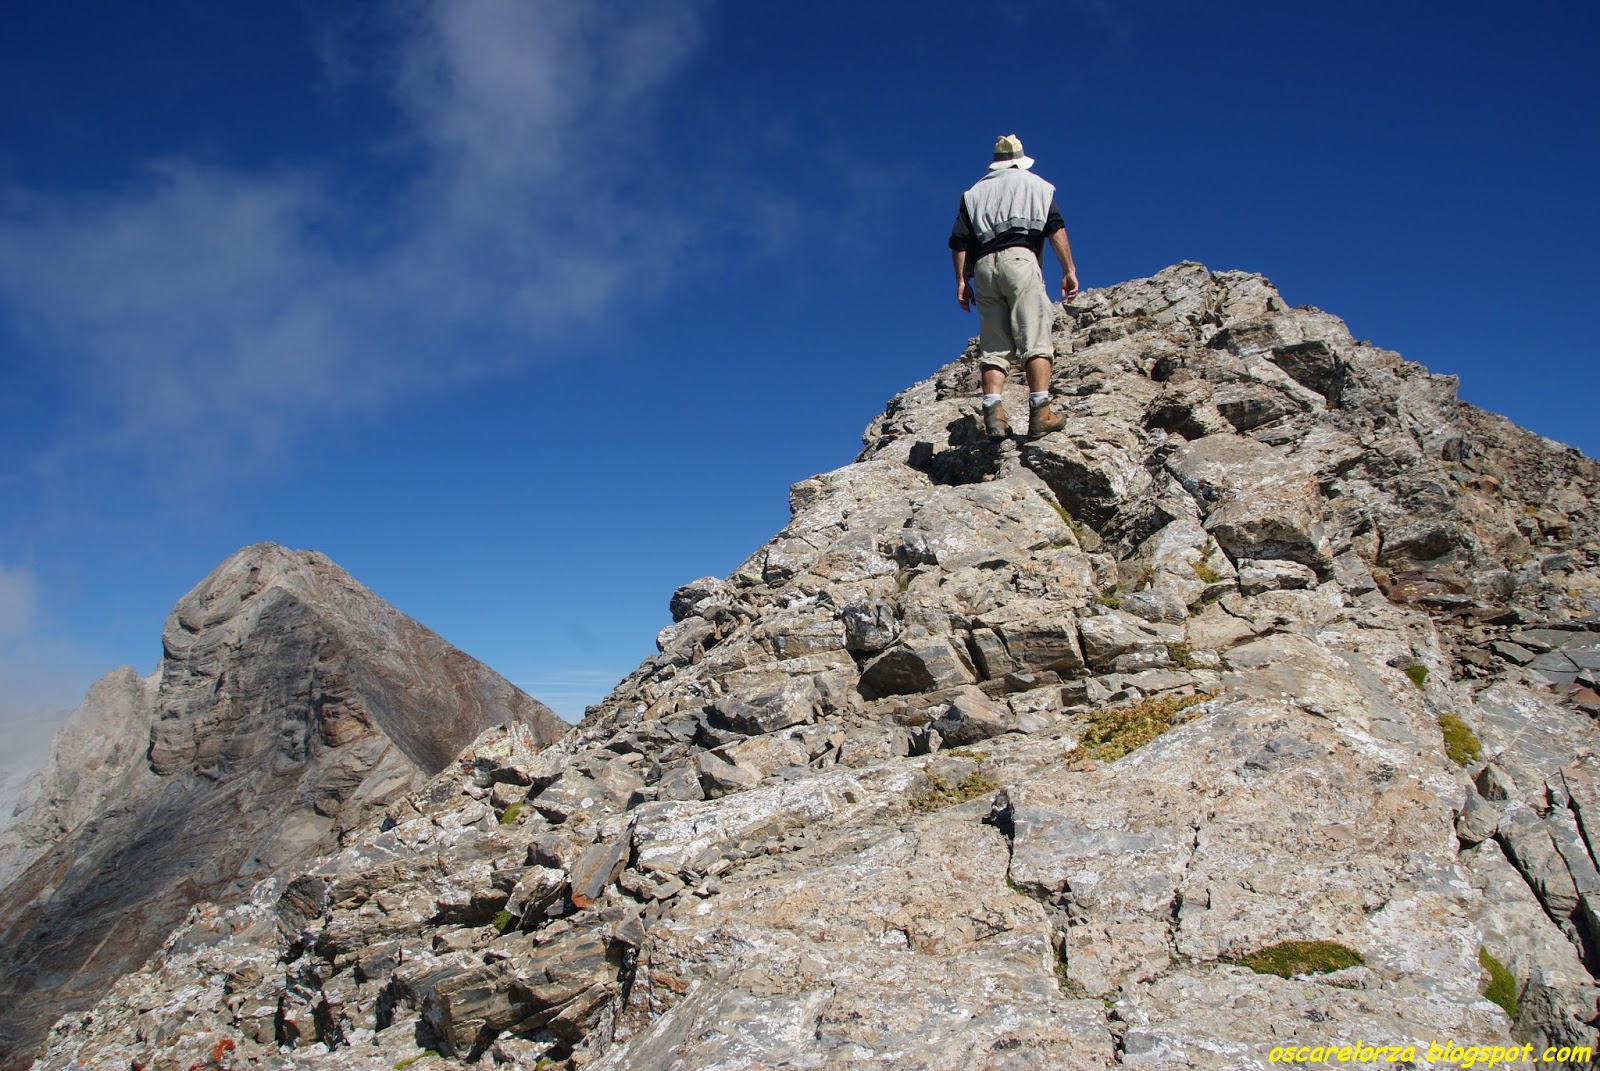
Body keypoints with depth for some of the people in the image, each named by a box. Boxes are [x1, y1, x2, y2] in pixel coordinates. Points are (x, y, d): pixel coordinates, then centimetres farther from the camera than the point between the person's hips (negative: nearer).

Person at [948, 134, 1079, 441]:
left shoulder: (974, 192, 26)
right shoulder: (1036, 184, 19)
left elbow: (959, 240, 12)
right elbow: (1056, 228, 3)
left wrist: (962, 281, 11)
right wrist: (1069, 270, 0)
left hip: (984, 266, 3)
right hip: (1020, 258, -3)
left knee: (993, 345, 1)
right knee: (1035, 337, -10)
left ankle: (993, 413, -13)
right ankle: (1040, 412, -21)